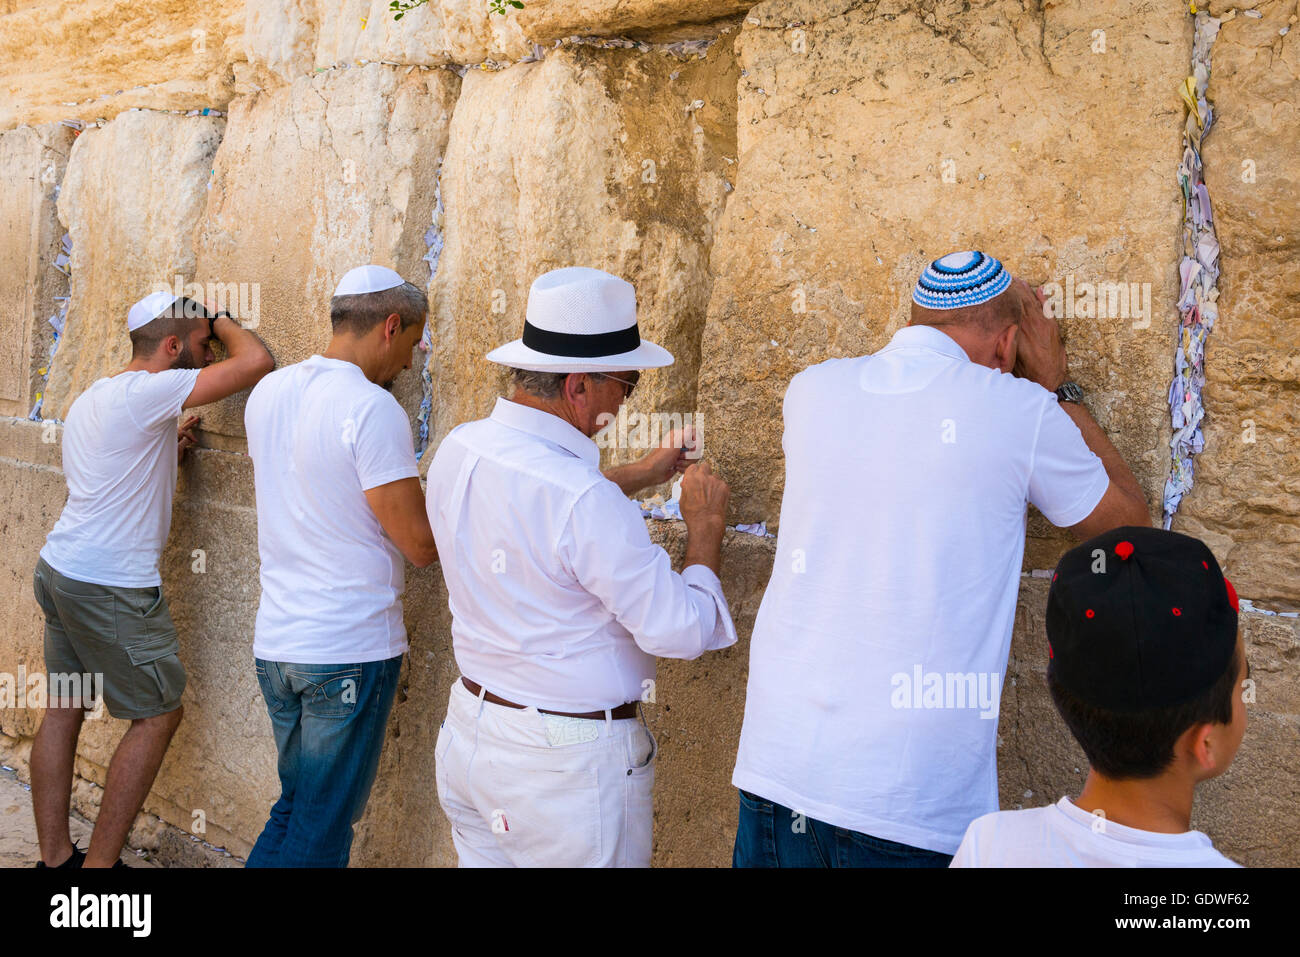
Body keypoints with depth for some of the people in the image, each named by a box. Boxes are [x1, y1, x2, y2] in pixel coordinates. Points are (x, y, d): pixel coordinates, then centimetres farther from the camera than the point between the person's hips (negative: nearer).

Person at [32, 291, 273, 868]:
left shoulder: (90, 400, 15)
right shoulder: (149, 390, -15)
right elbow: (257, 362, -21)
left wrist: (167, 451, 16)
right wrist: (222, 322, -2)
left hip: (58, 568, 10)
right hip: (111, 587, -9)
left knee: (63, 708, 12)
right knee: (159, 714, 2)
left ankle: (54, 859, 18)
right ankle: (99, 863, 5)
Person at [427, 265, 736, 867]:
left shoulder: (459, 450, -2)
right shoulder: (584, 500, -28)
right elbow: (680, 630, -22)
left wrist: (640, 474, 22)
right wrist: (704, 528, -6)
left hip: (469, 731, 8)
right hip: (568, 766, -8)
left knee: (483, 860, 20)